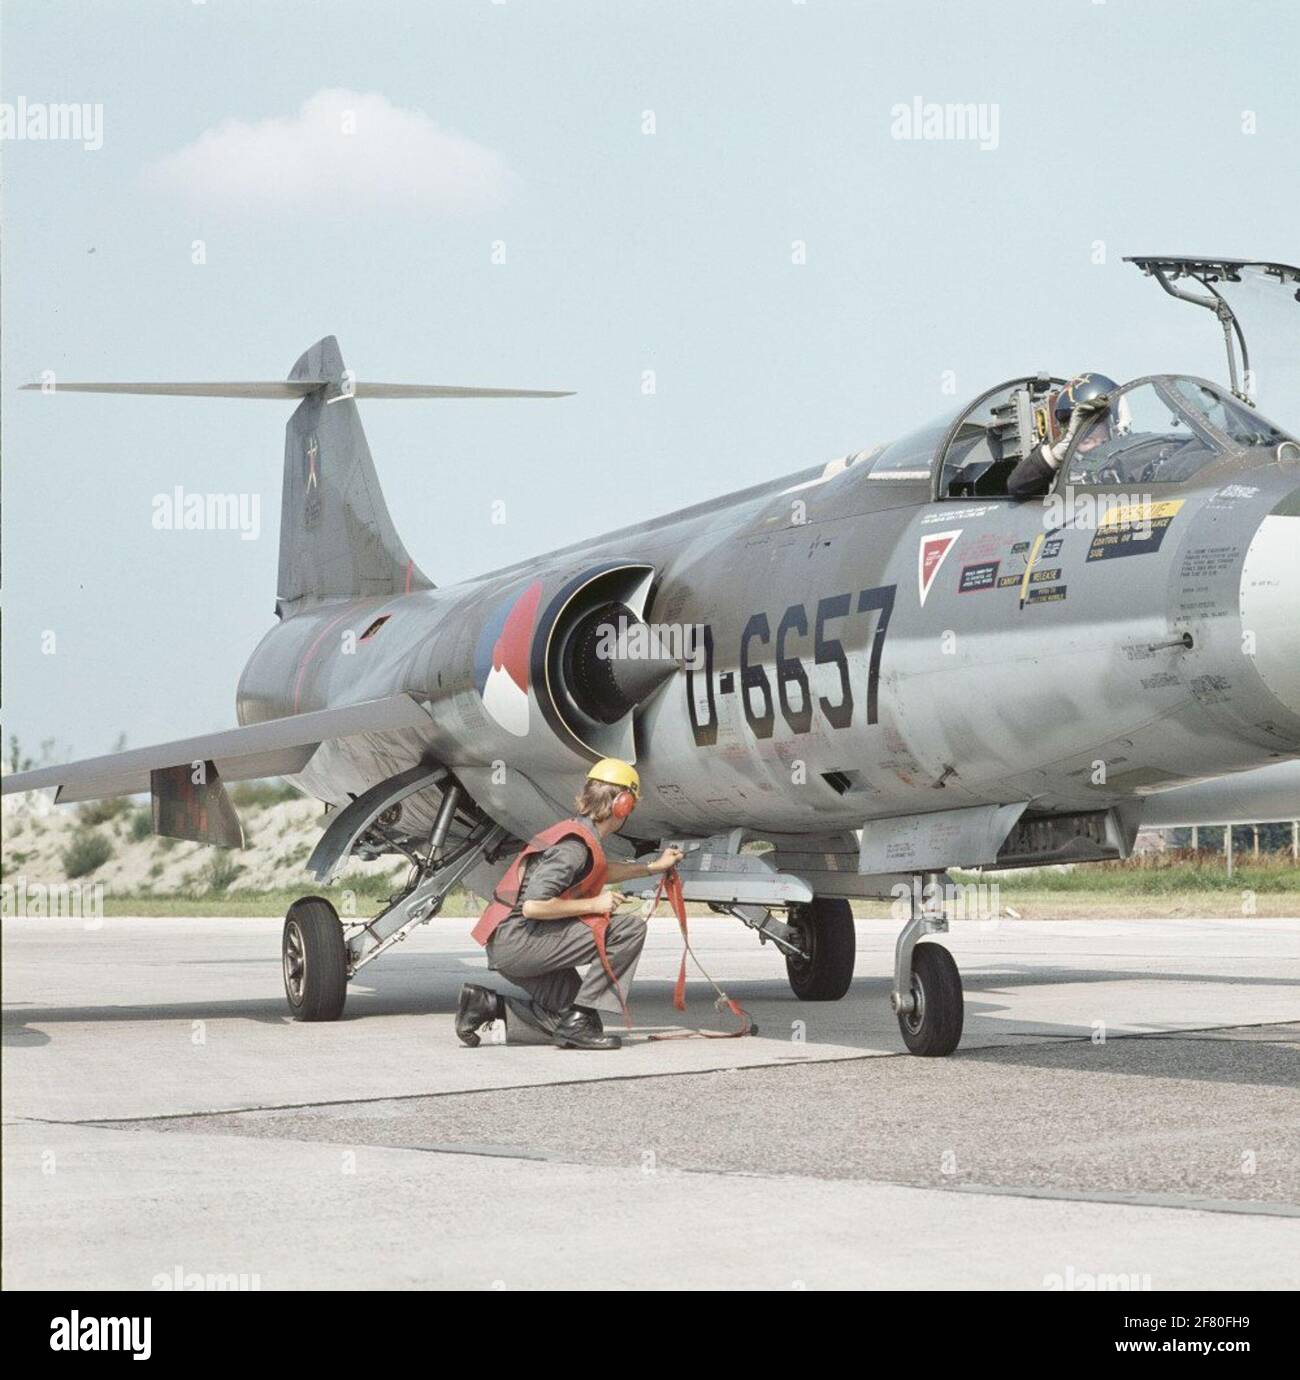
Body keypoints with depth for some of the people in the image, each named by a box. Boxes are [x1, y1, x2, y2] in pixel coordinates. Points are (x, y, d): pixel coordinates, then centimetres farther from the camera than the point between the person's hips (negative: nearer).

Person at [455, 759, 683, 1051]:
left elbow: (600, 871, 36)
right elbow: (533, 906, -26)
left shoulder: (578, 833, 13)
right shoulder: (574, 846, -18)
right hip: (516, 940, -10)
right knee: (630, 929, -14)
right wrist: (593, 904, -15)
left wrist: (654, 867, 41)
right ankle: (579, 1021, -13)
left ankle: (486, 1004, 10)